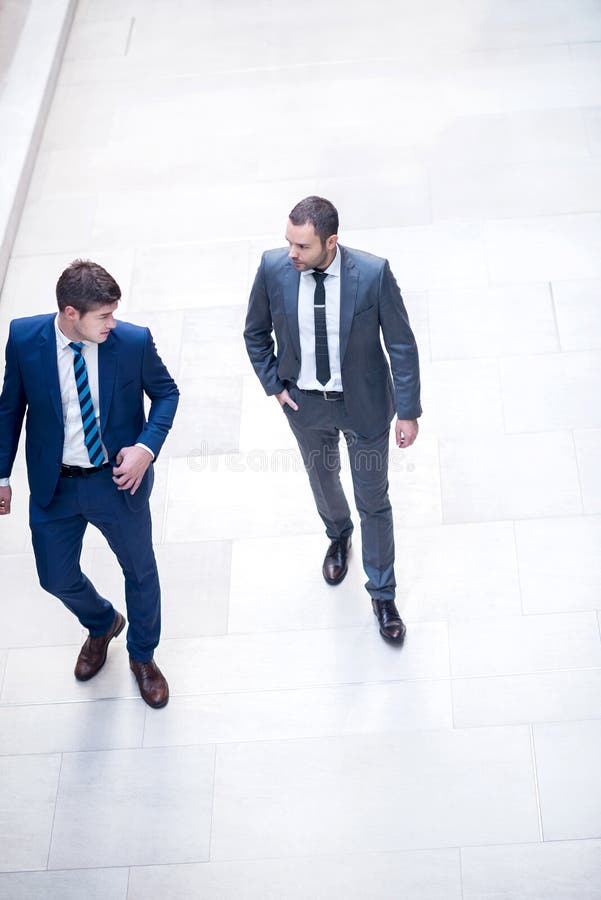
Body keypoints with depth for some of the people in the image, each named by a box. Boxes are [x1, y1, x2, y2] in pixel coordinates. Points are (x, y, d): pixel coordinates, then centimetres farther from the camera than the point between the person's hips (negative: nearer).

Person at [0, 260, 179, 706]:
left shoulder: (133, 341, -19)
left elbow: (166, 392, -3)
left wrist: (147, 447, -18)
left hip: (118, 480, -1)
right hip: (53, 484, 1)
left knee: (140, 571, 17)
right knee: (57, 577, 16)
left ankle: (142, 655, 46)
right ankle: (102, 625, 52)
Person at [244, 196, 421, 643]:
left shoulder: (373, 273, -26)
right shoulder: (273, 268, -19)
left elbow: (402, 345, -15)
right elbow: (256, 332, 0)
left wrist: (409, 412, -12)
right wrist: (274, 384, -2)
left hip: (364, 404, -3)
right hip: (305, 404, 3)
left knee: (373, 500, 11)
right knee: (323, 479, 28)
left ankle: (383, 594, 31)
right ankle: (339, 535, 61)